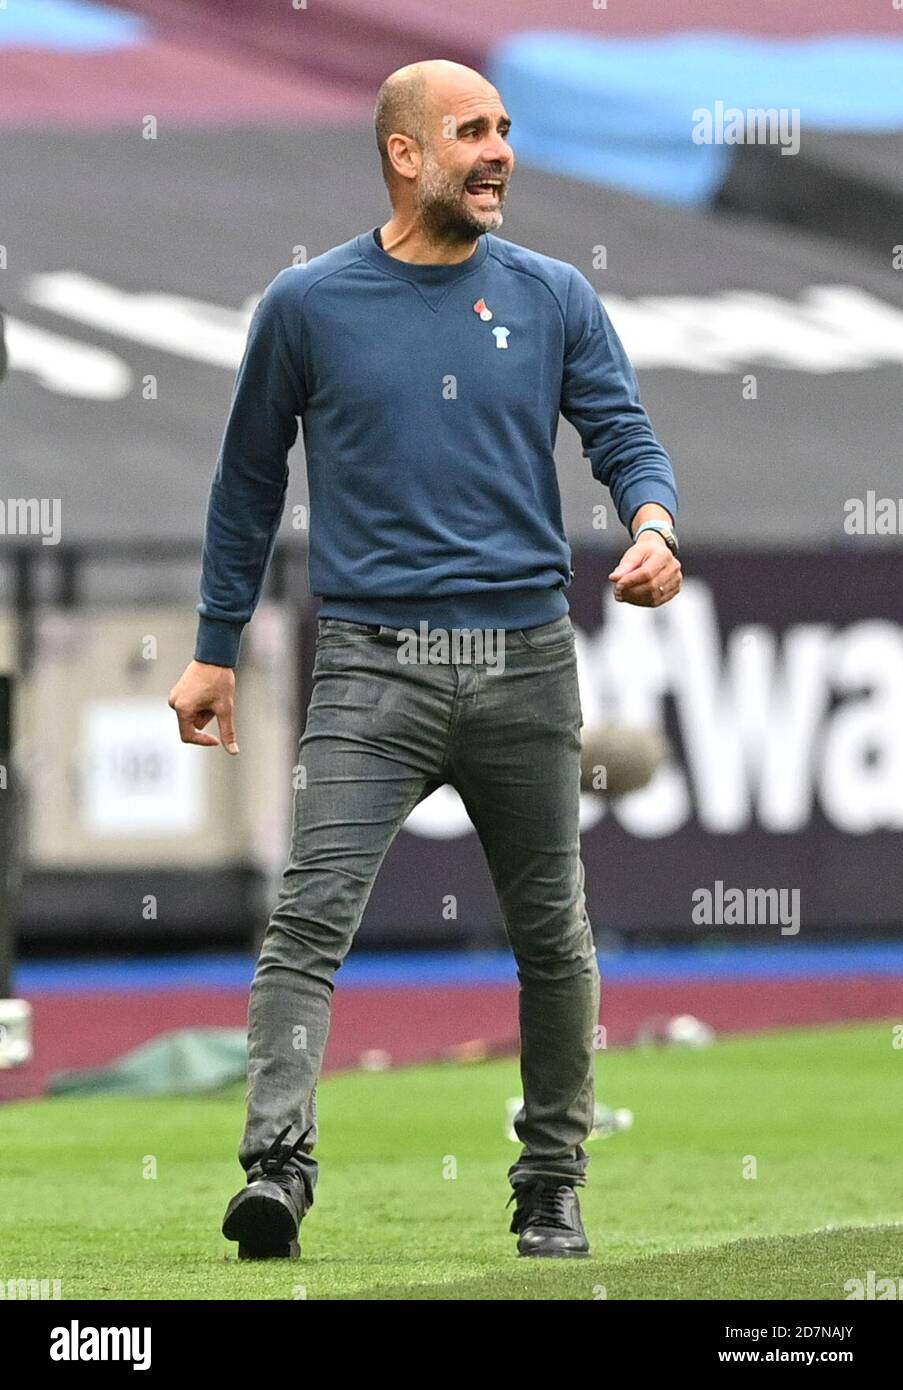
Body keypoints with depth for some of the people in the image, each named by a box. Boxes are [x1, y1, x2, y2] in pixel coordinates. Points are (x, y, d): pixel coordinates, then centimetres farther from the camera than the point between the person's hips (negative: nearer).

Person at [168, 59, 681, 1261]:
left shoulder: (554, 299, 8)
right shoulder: (308, 306, 4)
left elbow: (626, 437, 5)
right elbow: (250, 482, 13)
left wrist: (654, 527, -18)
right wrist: (216, 650, 14)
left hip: (526, 659, 2)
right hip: (374, 664, -2)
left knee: (553, 935, 8)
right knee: (312, 915, -17)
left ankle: (553, 1186, 21)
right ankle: (278, 1171, -25)